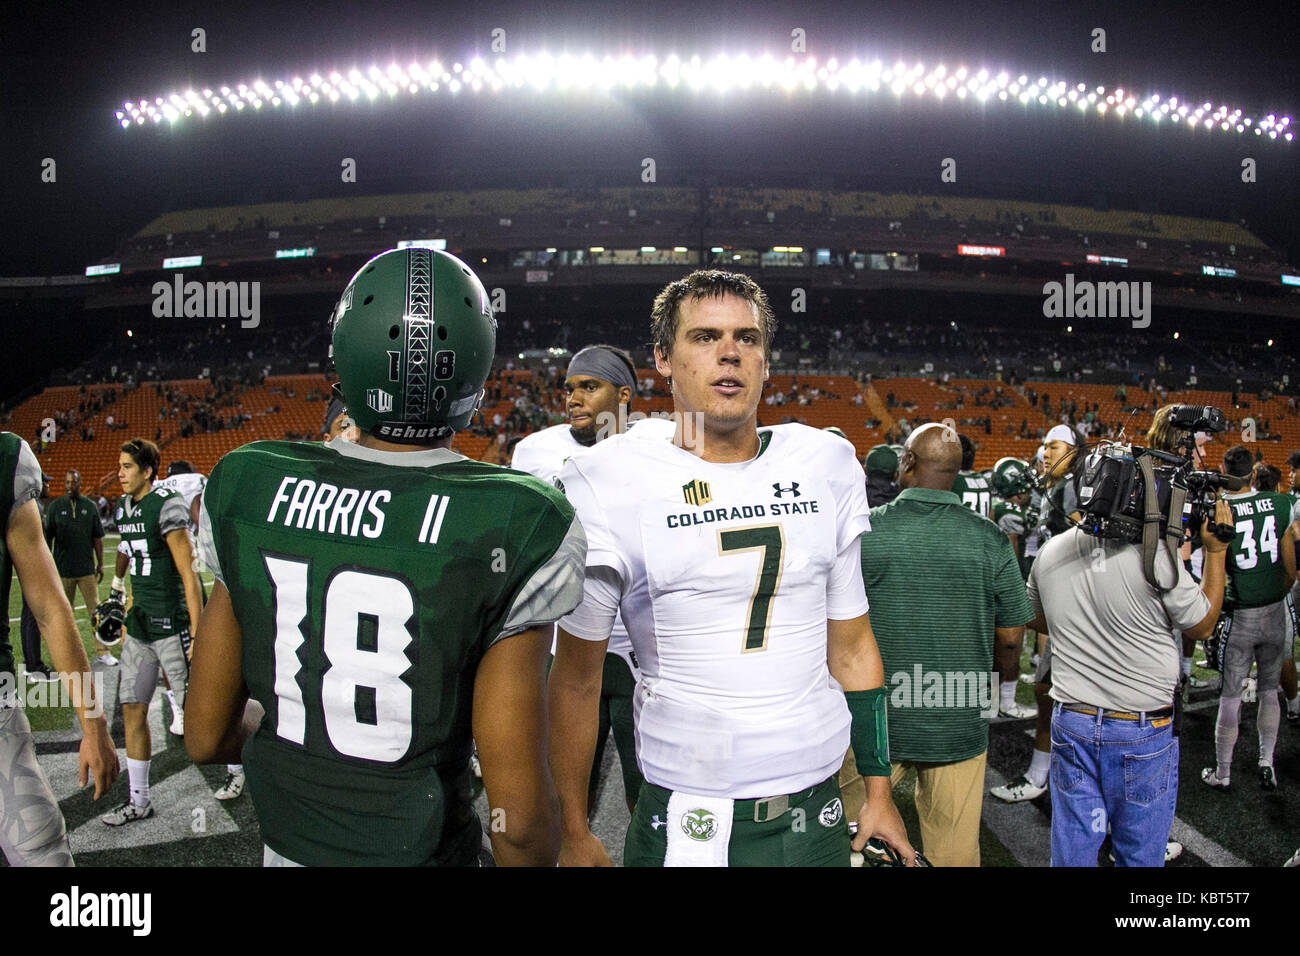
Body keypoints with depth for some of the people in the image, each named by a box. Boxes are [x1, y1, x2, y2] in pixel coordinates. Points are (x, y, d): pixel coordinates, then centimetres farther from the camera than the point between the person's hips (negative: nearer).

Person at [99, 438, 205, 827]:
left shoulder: (166, 506, -15)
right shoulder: (124, 509, 11)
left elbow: (187, 573, -17)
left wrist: (197, 632, -19)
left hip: (172, 623, -8)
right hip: (140, 624, 8)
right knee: (133, 709, 10)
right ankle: (138, 801, 22)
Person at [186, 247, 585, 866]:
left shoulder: (246, 488, -11)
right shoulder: (514, 527, -23)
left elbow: (207, 738, -1)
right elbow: (519, 814, -20)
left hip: (285, 849, 4)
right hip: (423, 851, -3)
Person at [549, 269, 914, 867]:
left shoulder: (826, 468, 2)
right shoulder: (612, 485, -10)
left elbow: (851, 646, 9)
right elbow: (576, 680, -4)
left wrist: (878, 790, 11)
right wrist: (574, 835, -1)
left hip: (817, 814, 4)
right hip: (686, 826, -3)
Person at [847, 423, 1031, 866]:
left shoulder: (864, 531, -11)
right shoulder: (989, 539, -6)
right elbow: (1011, 639, 1)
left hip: (877, 721, -2)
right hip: (960, 726, 2)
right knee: (953, 851, 16)